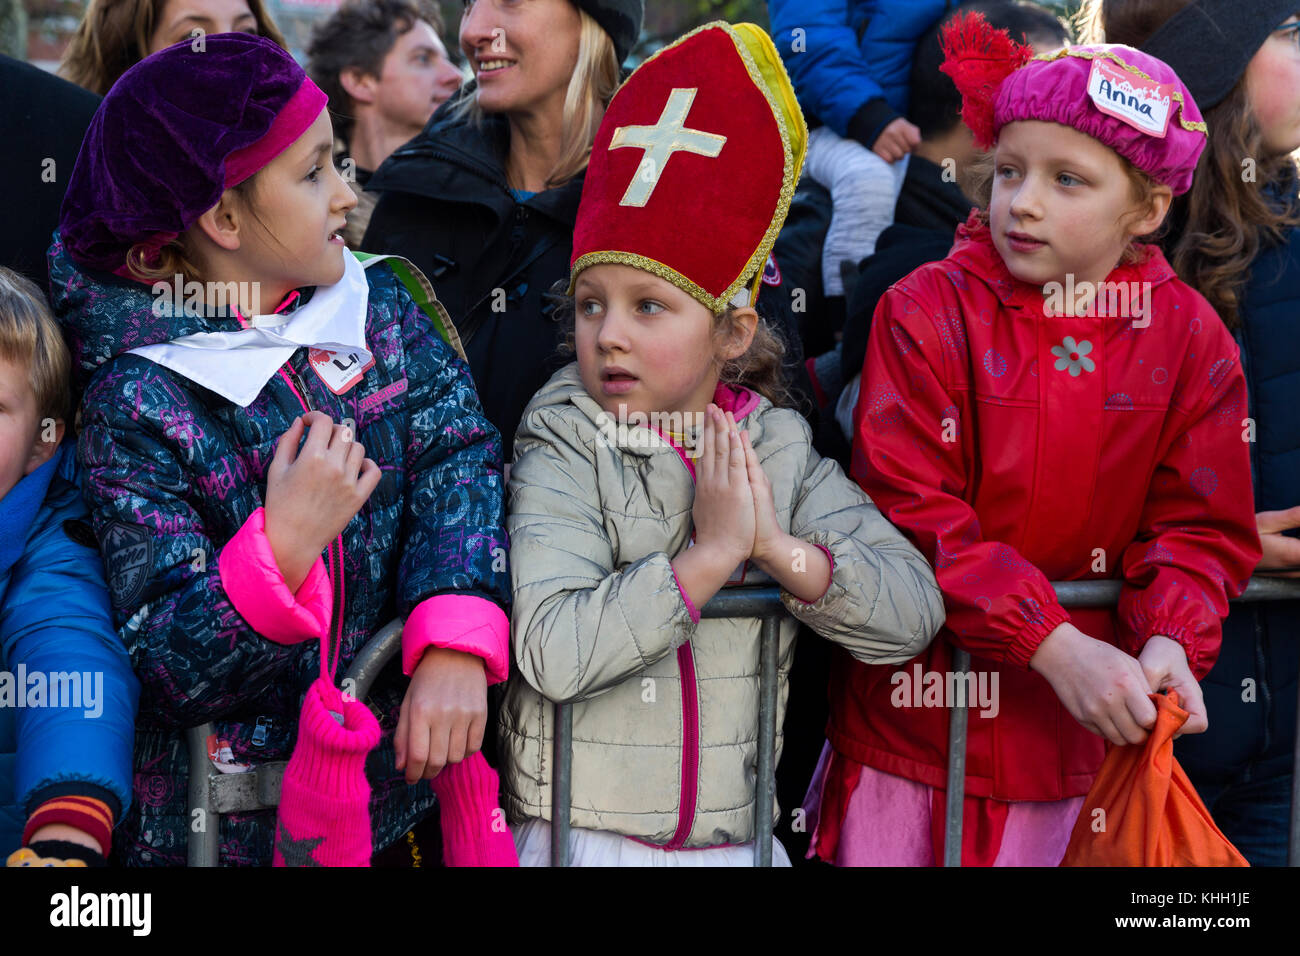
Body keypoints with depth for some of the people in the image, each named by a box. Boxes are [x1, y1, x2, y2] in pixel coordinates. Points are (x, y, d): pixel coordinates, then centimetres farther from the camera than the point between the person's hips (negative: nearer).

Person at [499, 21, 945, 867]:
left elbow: (913, 613, -3)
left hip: (735, 836, 2)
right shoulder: (565, 448, -7)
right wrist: (711, 553, -17)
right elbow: (552, 653, -21)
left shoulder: (781, 450, 2)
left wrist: (780, 547, -15)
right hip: (581, 835, -2)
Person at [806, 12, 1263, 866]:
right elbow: (909, 511, -16)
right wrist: (1056, 647, -24)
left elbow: (1200, 524, 1)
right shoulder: (927, 312, -10)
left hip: (1066, 723, 2)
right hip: (916, 700, -2)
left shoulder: (1189, 337, -2)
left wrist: (1169, 639, -20)